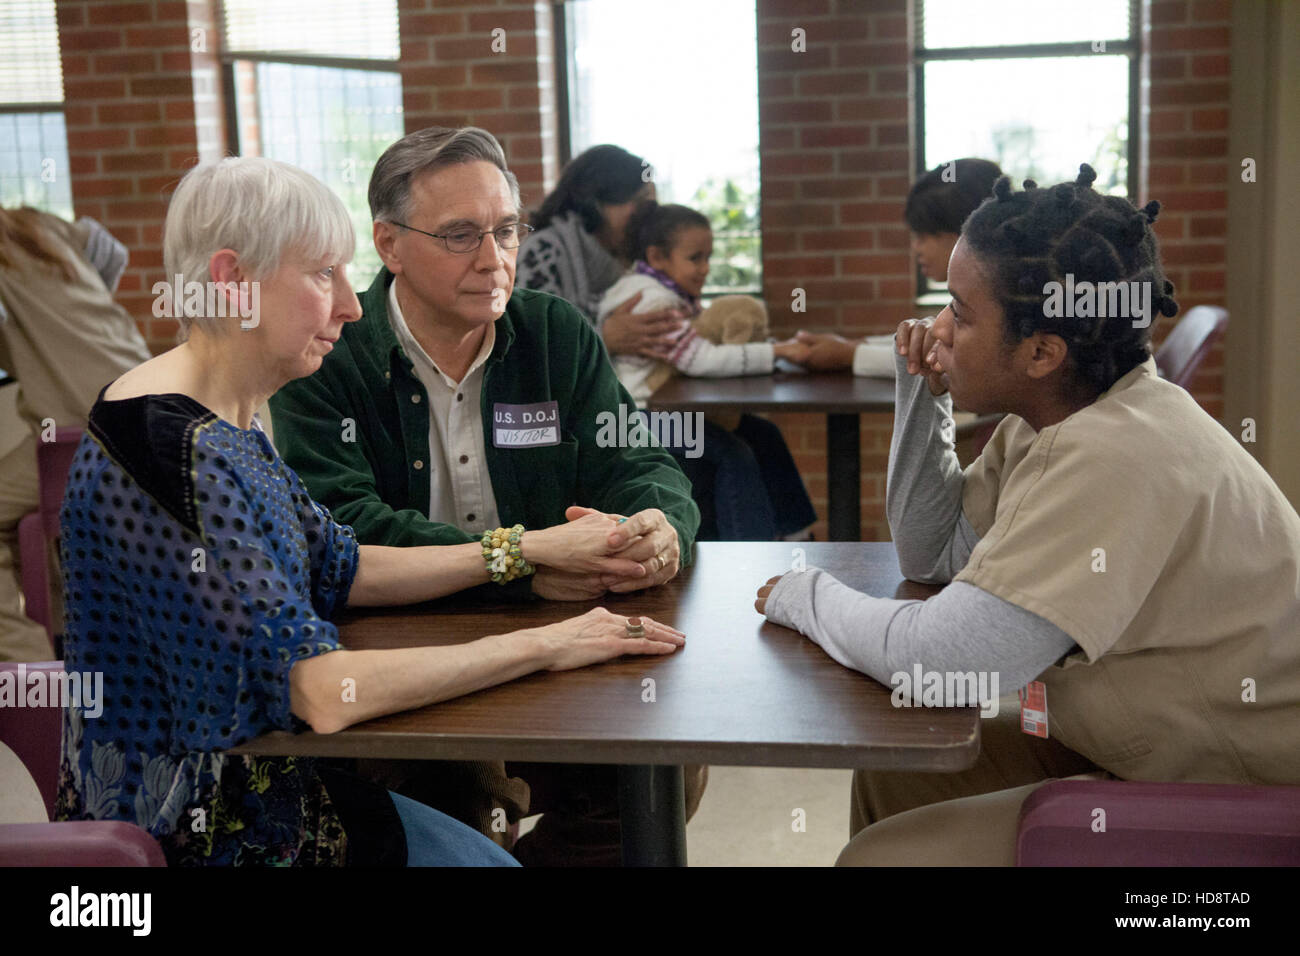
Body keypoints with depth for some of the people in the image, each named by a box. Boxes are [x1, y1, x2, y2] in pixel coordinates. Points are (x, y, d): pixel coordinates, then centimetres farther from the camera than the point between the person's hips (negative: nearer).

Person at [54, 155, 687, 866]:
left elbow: (339, 569, 13)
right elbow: (319, 691, -30)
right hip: (193, 828, -9)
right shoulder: (179, 451, -26)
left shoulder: (222, 424, 5)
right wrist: (541, 645, -22)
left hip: (239, 775, 9)